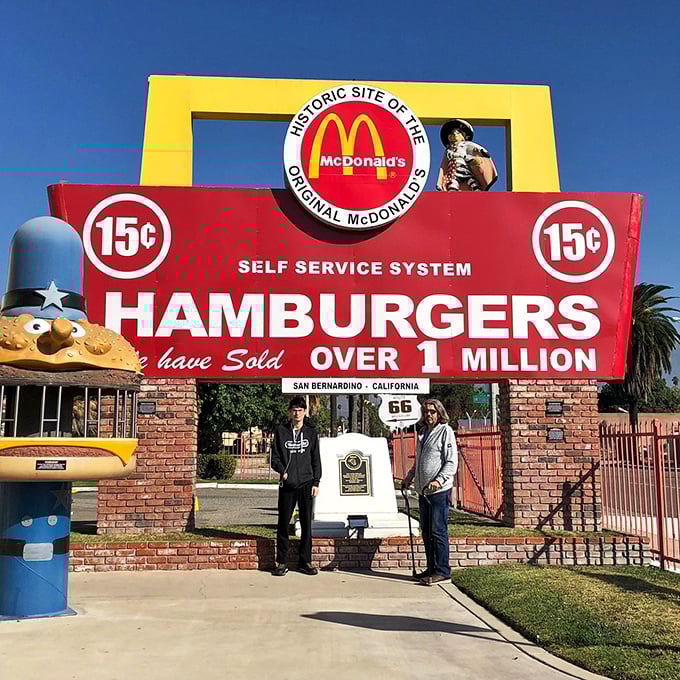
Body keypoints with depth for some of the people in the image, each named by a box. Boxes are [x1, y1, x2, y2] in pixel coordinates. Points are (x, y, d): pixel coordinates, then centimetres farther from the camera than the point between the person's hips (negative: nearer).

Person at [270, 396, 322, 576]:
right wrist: (282, 471, -11)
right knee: (283, 523, 2)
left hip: (306, 484, 1)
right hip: (287, 485, -1)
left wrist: (316, 482, 2)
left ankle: (305, 561, 15)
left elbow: (316, 460, 8)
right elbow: (275, 457, 6)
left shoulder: (311, 432, 7)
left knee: (306, 524, 5)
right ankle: (282, 562, 12)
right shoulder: (281, 431, 5)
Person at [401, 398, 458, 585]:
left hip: (439, 491, -8)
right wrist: (409, 477, 19)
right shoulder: (422, 432, 16)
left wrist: (439, 480, -24)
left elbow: (452, 462, -12)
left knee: (438, 531, -5)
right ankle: (432, 568, 22)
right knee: (426, 531, 12)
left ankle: (442, 571, 2)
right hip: (423, 491, 8)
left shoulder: (445, 431, -6)